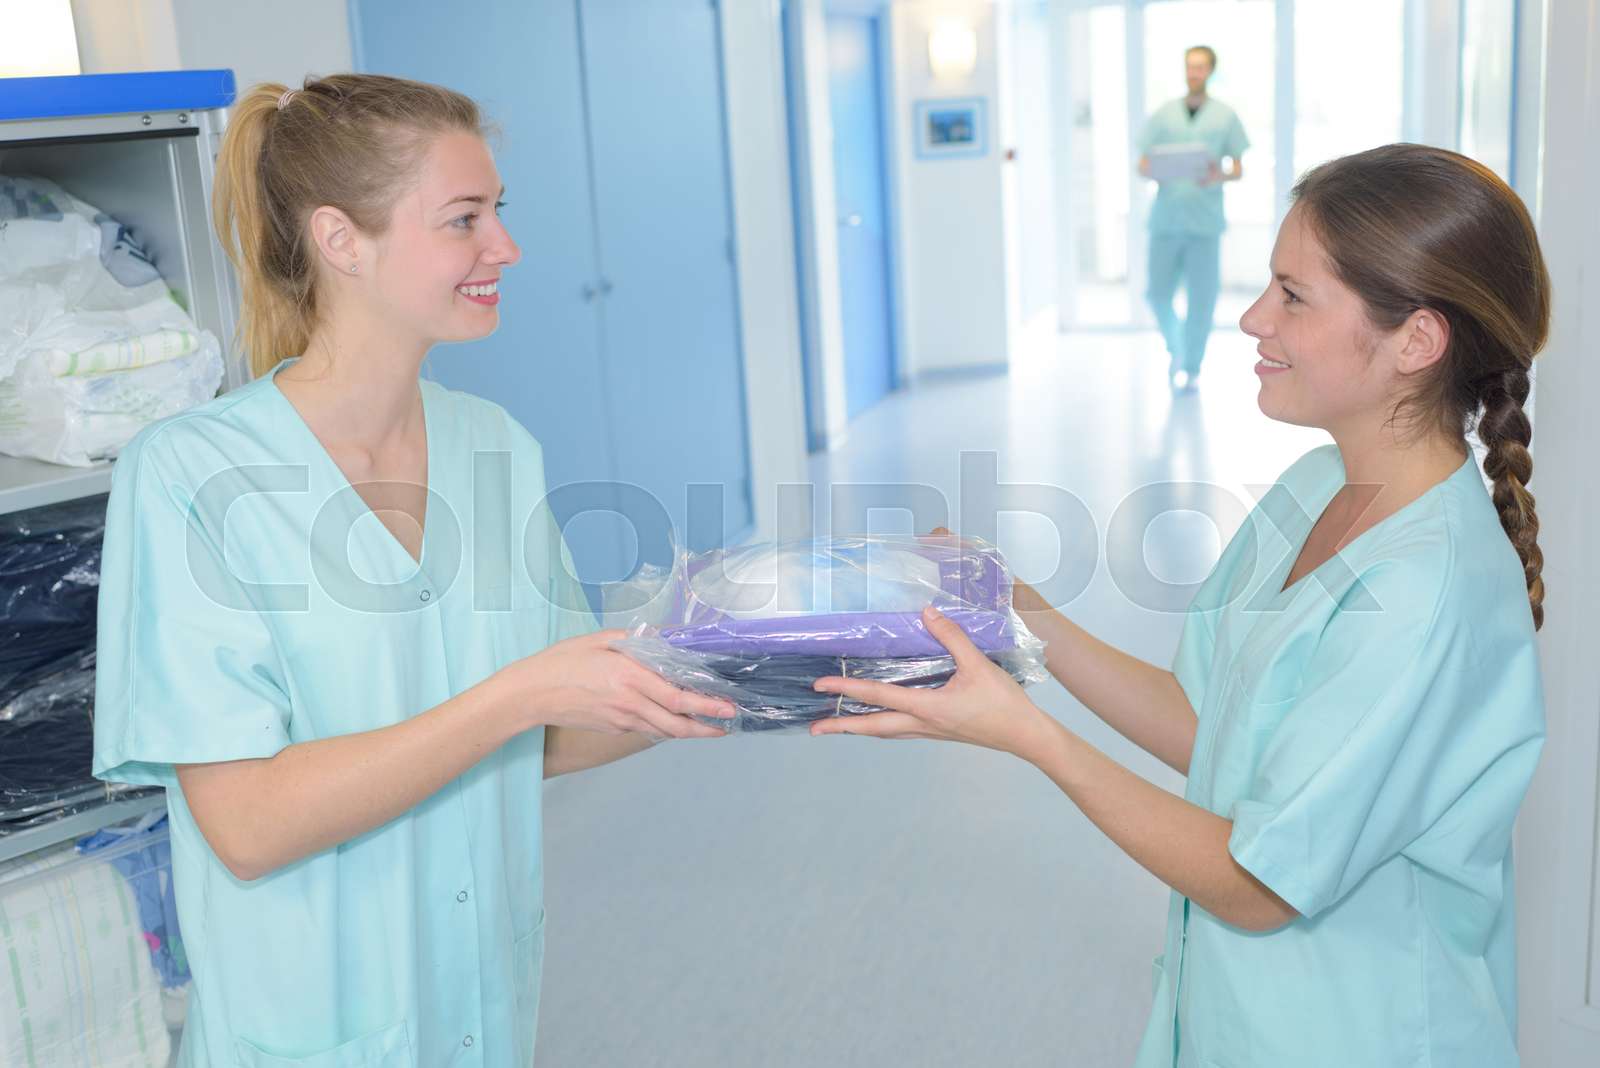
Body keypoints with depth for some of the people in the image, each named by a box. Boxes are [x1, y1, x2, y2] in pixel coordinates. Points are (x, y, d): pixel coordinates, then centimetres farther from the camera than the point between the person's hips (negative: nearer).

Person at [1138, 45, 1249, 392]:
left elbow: (1239, 169, 7)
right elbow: (1142, 164, 9)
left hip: (1205, 220, -1)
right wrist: (1155, 170, -14)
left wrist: (1219, 176, -15)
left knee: (1201, 298, -3)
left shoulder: (1225, 116, 7)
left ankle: (1191, 367, 9)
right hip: (1166, 217, 1)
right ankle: (1175, 348, 26)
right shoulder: (1163, 114, 10)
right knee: (1158, 293, 0)